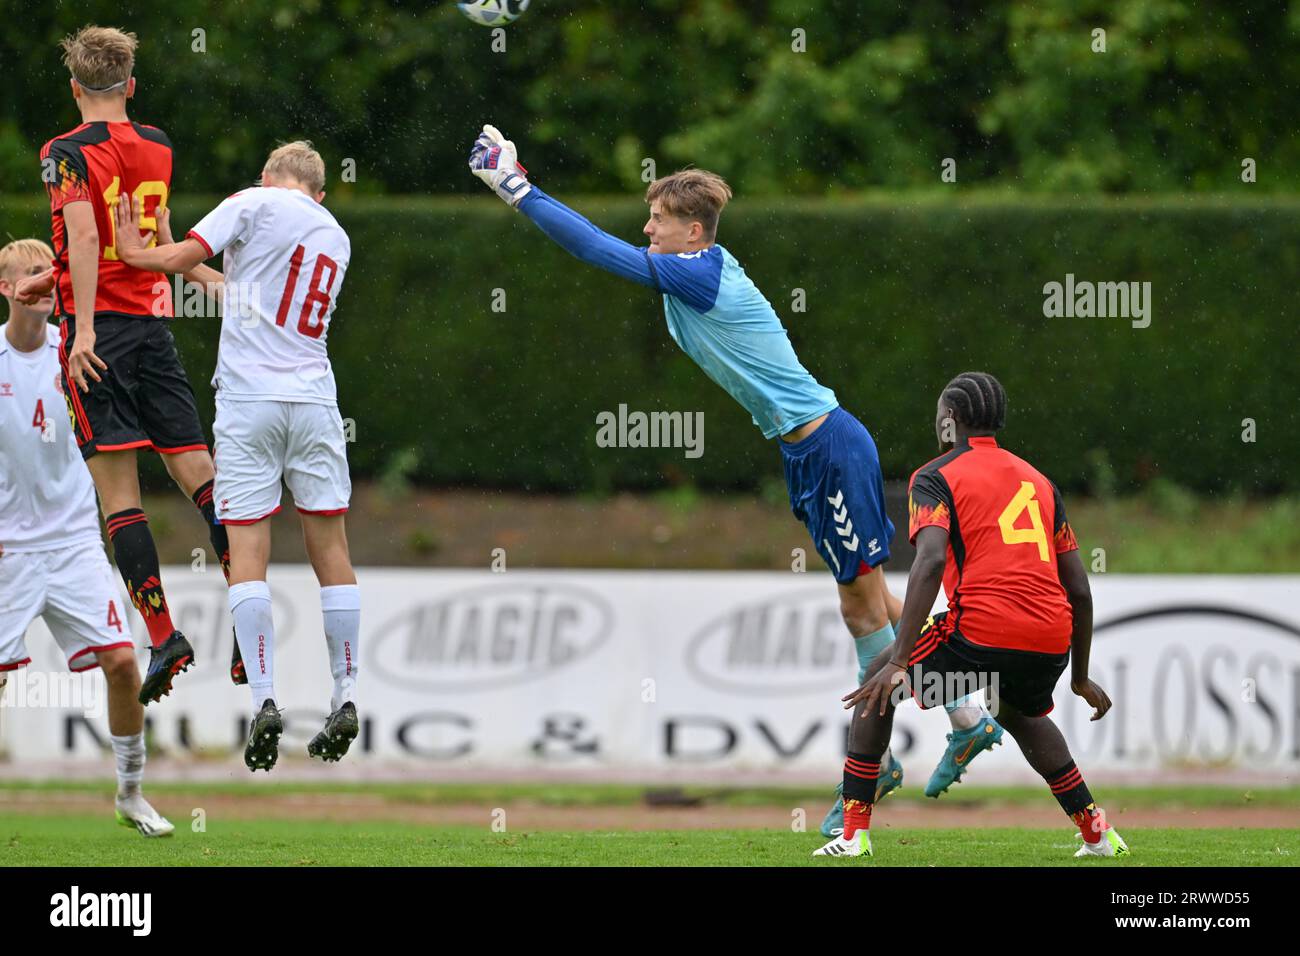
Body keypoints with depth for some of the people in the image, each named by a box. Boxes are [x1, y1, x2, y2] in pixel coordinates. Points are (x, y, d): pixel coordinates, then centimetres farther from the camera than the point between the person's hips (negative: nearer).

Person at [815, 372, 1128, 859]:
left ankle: (854, 832, 13)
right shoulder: (1038, 480, 22)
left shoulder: (935, 477, 5)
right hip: (1052, 640, 5)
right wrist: (1080, 677, 31)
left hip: (982, 632, -5)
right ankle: (1096, 832, 32)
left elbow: (931, 561, -13)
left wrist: (898, 663, -18)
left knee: (880, 682, 21)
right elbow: (1079, 590, 21)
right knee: (1021, 712, 39)